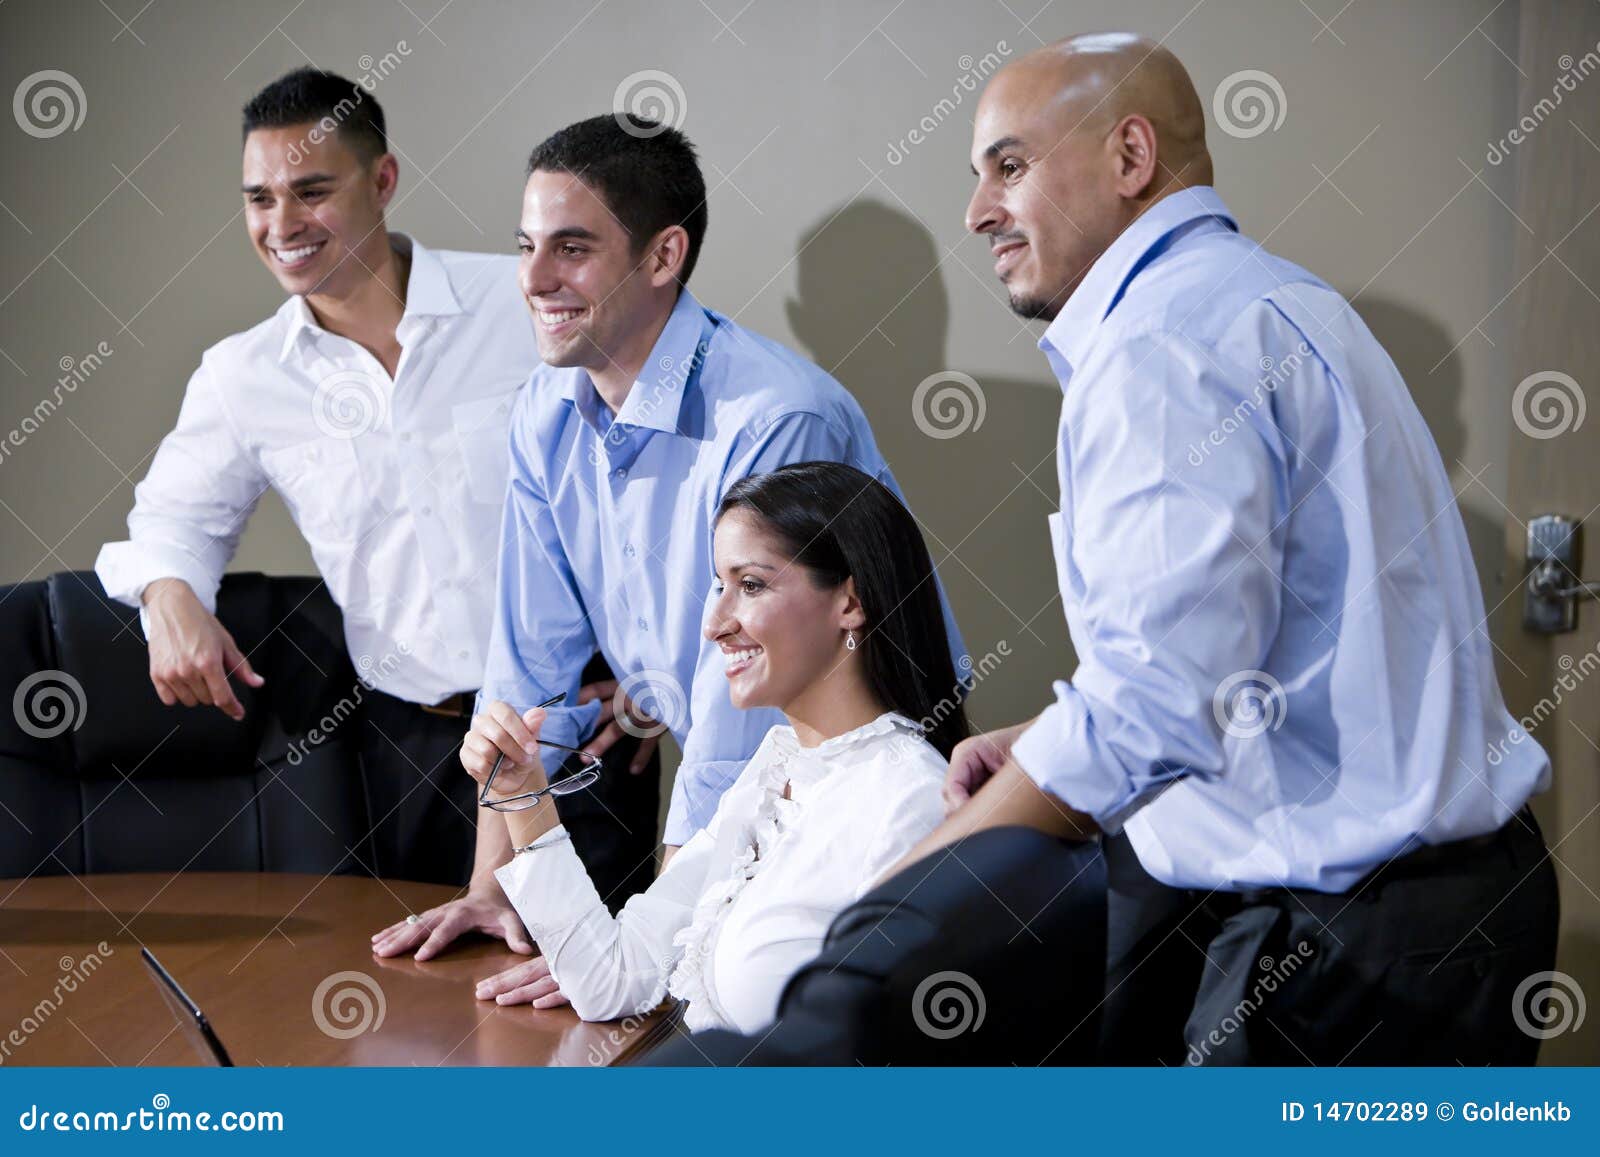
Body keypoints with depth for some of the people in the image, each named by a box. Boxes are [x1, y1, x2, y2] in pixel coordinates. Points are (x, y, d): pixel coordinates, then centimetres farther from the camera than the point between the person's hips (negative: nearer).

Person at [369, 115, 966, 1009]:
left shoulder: (776, 422, -23)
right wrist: (494, 886, 2)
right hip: (720, 807, 6)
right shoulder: (547, 416, 2)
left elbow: (745, 713, -23)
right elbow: (531, 664, 8)